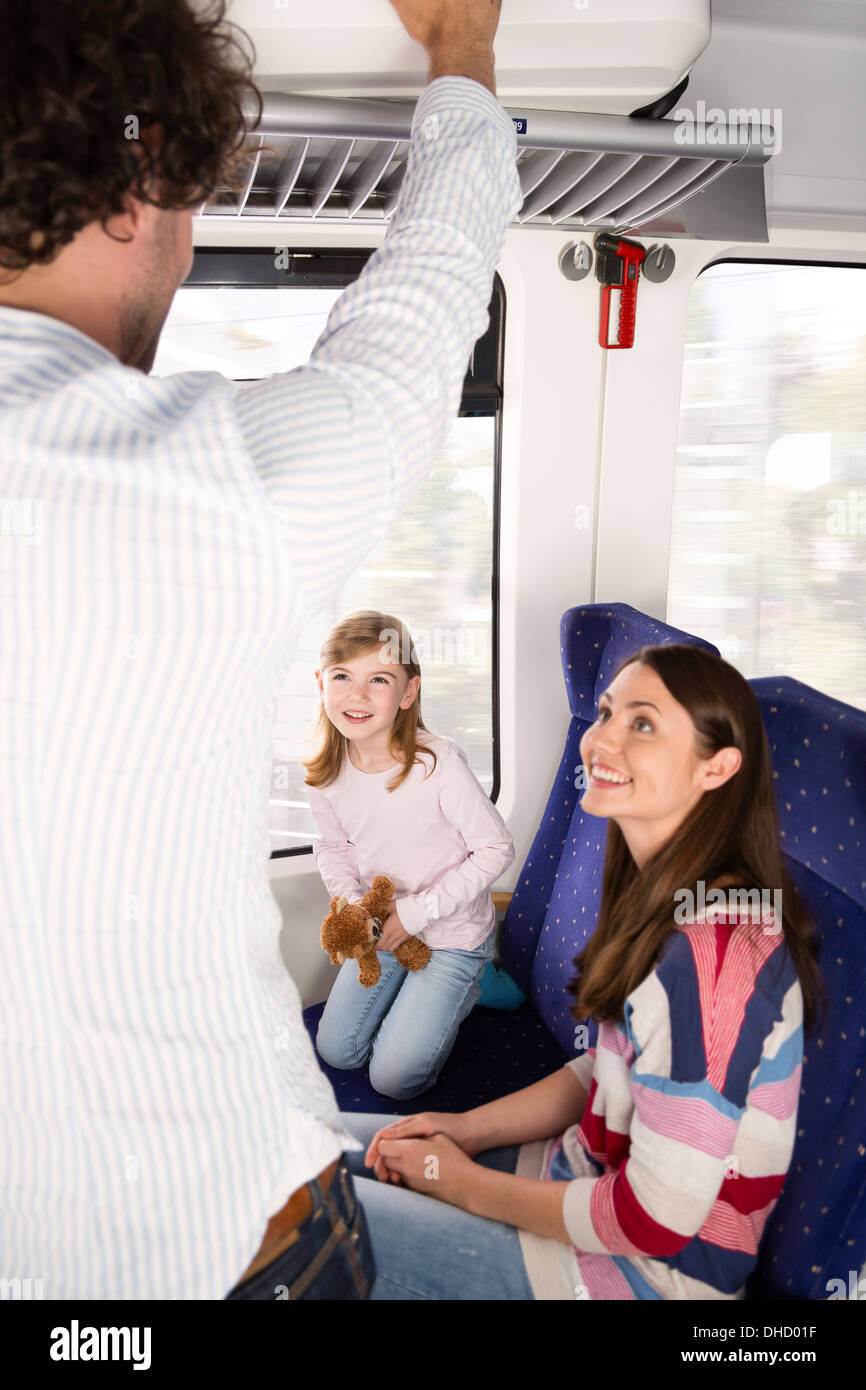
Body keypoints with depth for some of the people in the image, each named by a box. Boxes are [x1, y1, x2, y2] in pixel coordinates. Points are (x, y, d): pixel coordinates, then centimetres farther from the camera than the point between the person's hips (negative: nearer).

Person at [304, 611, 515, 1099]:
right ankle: (413, 985, 32)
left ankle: (466, 987, 20)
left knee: (394, 1078, -1)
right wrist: (353, 904, -12)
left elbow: (497, 849, -20)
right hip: (383, 929, 5)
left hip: (452, 933, -5)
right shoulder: (326, 773, -12)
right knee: (337, 1051, 13)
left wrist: (417, 911, -20)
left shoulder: (438, 762, -29)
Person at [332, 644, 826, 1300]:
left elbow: (655, 1220, -26)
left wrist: (463, 1183, -14)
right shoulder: (660, 900, -1)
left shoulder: (709, 955, -31)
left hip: (641, 1271, -8)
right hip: (589, 1175, 8)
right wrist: (466, 1127, -2)